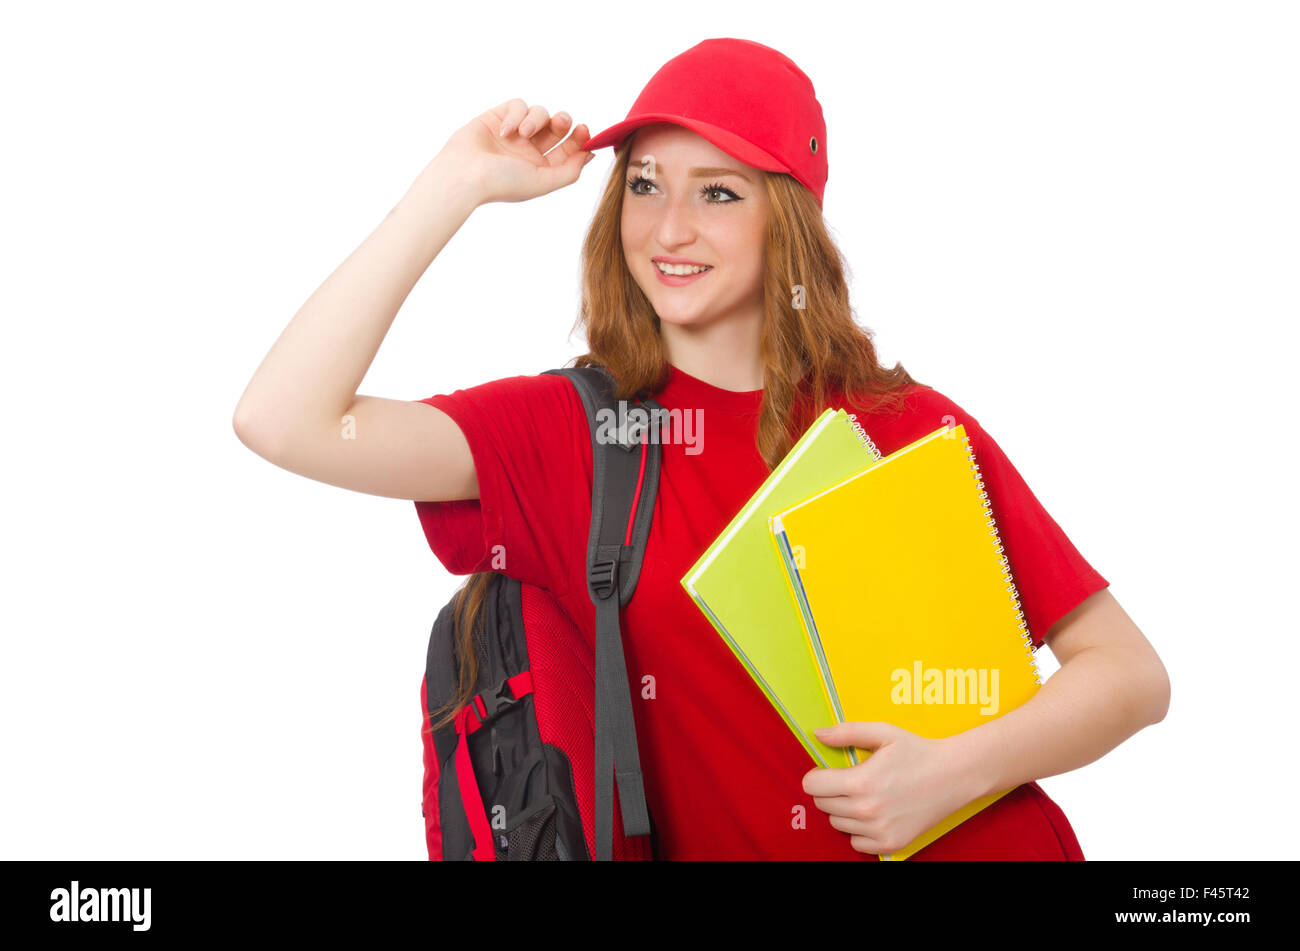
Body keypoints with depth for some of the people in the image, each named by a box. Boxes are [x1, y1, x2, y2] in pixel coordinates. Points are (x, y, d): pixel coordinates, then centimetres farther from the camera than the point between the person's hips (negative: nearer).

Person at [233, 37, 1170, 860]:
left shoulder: (908, 427, 0)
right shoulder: (571, 431, 1)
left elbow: (1132, 673, 2)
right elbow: (285, 422, -11)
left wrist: (950, 770, -15)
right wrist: (459, 184, -6)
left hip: (972, 844, 0)